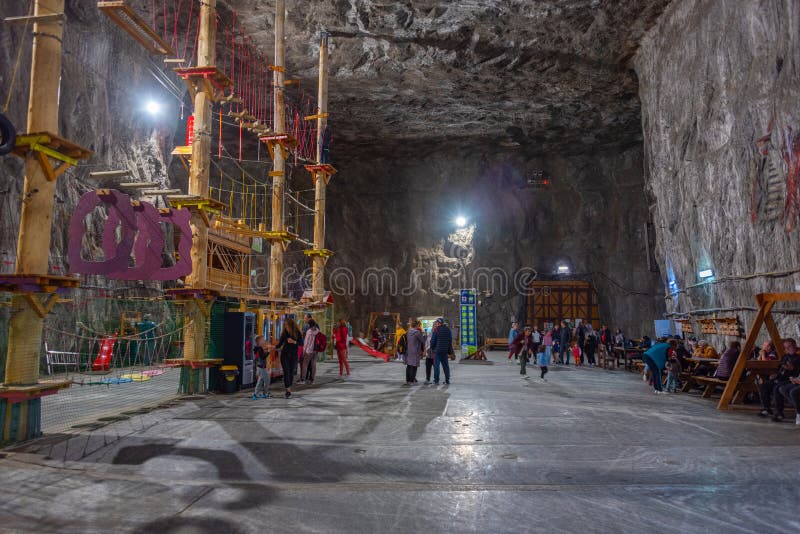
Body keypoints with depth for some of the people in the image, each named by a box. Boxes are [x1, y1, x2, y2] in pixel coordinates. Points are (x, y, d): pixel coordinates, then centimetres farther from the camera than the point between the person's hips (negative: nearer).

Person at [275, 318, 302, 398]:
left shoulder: (297, 333, -5)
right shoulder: (284, 333, -1)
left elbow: (301, 344, -5)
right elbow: (280, 344, 3)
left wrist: (294, 342, -21)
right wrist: (274, 347, -15)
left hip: (293, 355, 0)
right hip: (284, 354, 0)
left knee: (291, 372, 3)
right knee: (286, 372, -8)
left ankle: (289, 389, 16)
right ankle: (288, 390, -6)